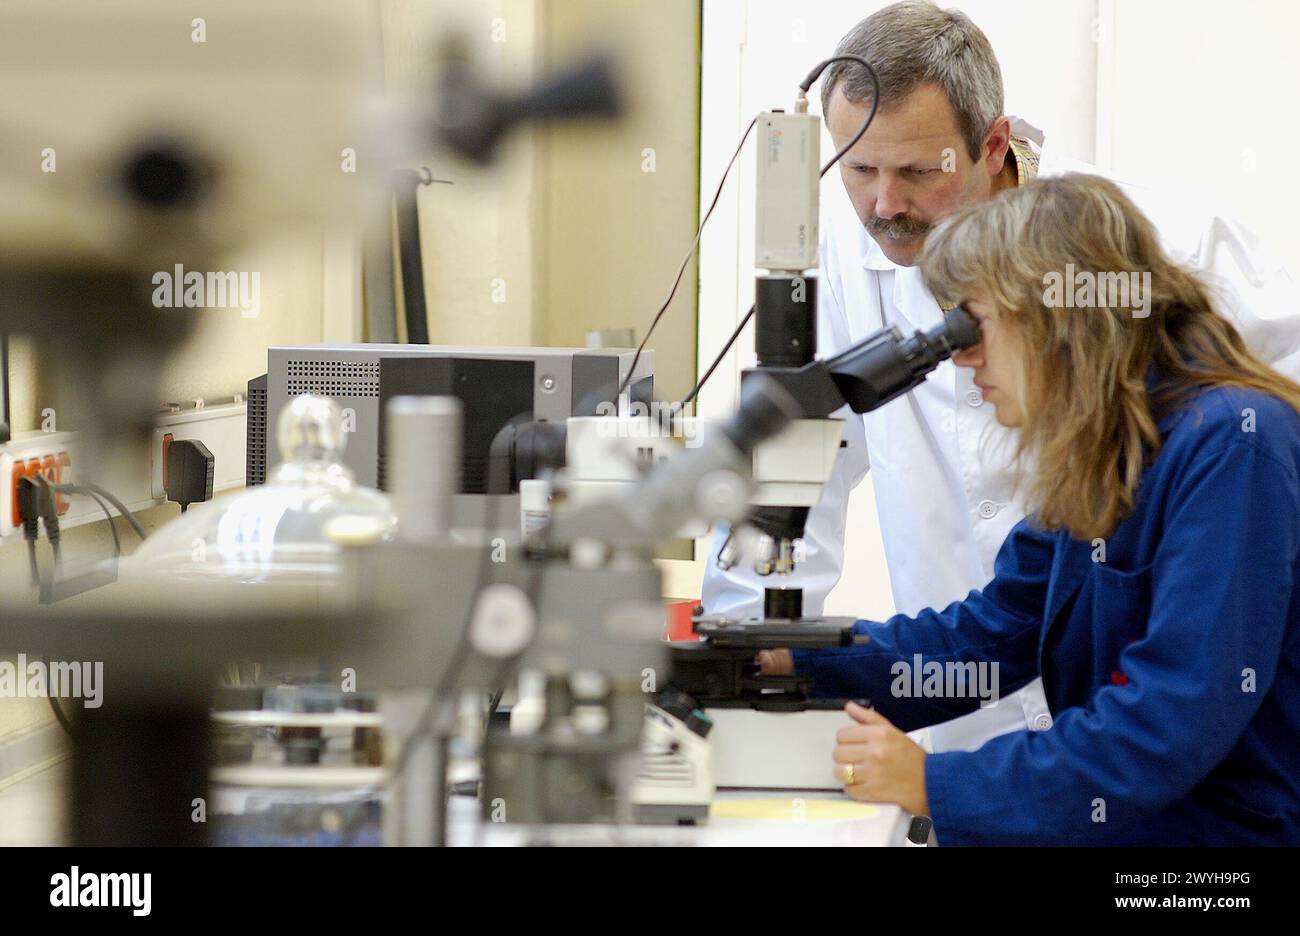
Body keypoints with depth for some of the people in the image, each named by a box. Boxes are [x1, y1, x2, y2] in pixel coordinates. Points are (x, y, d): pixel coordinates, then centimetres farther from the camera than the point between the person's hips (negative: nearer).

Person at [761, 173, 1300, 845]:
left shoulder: (1234, 446, -21)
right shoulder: (1100, 457, 8)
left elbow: (1174, 723, -26)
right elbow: (989, 633, 12)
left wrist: (937, 784, -22)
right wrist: (783, 656, 4)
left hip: (1227, 827, -8)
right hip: (1123, 812, 8)